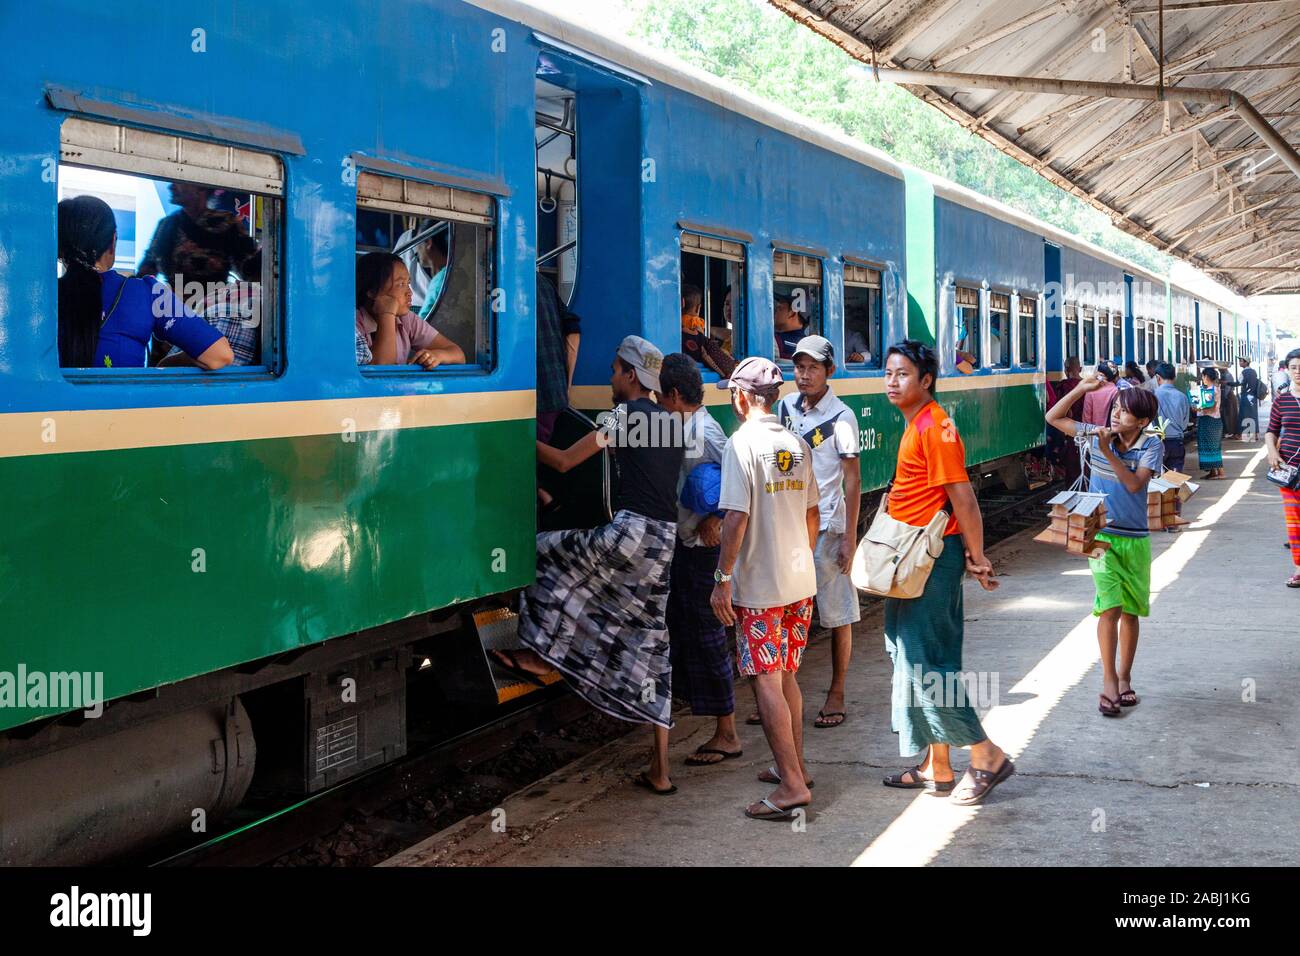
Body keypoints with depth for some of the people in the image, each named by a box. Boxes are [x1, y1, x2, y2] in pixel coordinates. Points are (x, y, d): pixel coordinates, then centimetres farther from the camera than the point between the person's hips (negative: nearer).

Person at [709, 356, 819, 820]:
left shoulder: (743, 443, -13)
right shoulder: (798, 445, 8)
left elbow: (737, 517, -19)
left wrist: (722, 578, -14)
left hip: (758, 587, -7)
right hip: (800, 581, 7)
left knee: (766, 682, -4)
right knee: (786, 676, 19)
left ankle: (792, 785, -5)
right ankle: (794, 766, 28)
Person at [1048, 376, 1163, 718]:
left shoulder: (1152, 446, -7)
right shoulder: (1097, 434, -2)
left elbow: (1134, 483, -21)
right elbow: (1053, 418, 2)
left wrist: (1107, 452, -27)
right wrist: (1081, 389, -7)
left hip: (1135, 539, 1)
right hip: (1101, 536, -1)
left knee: (1130, 611, 10)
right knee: (1110, 608, -11)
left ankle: (1124, 679, 23)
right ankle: (1109, 683, -7)